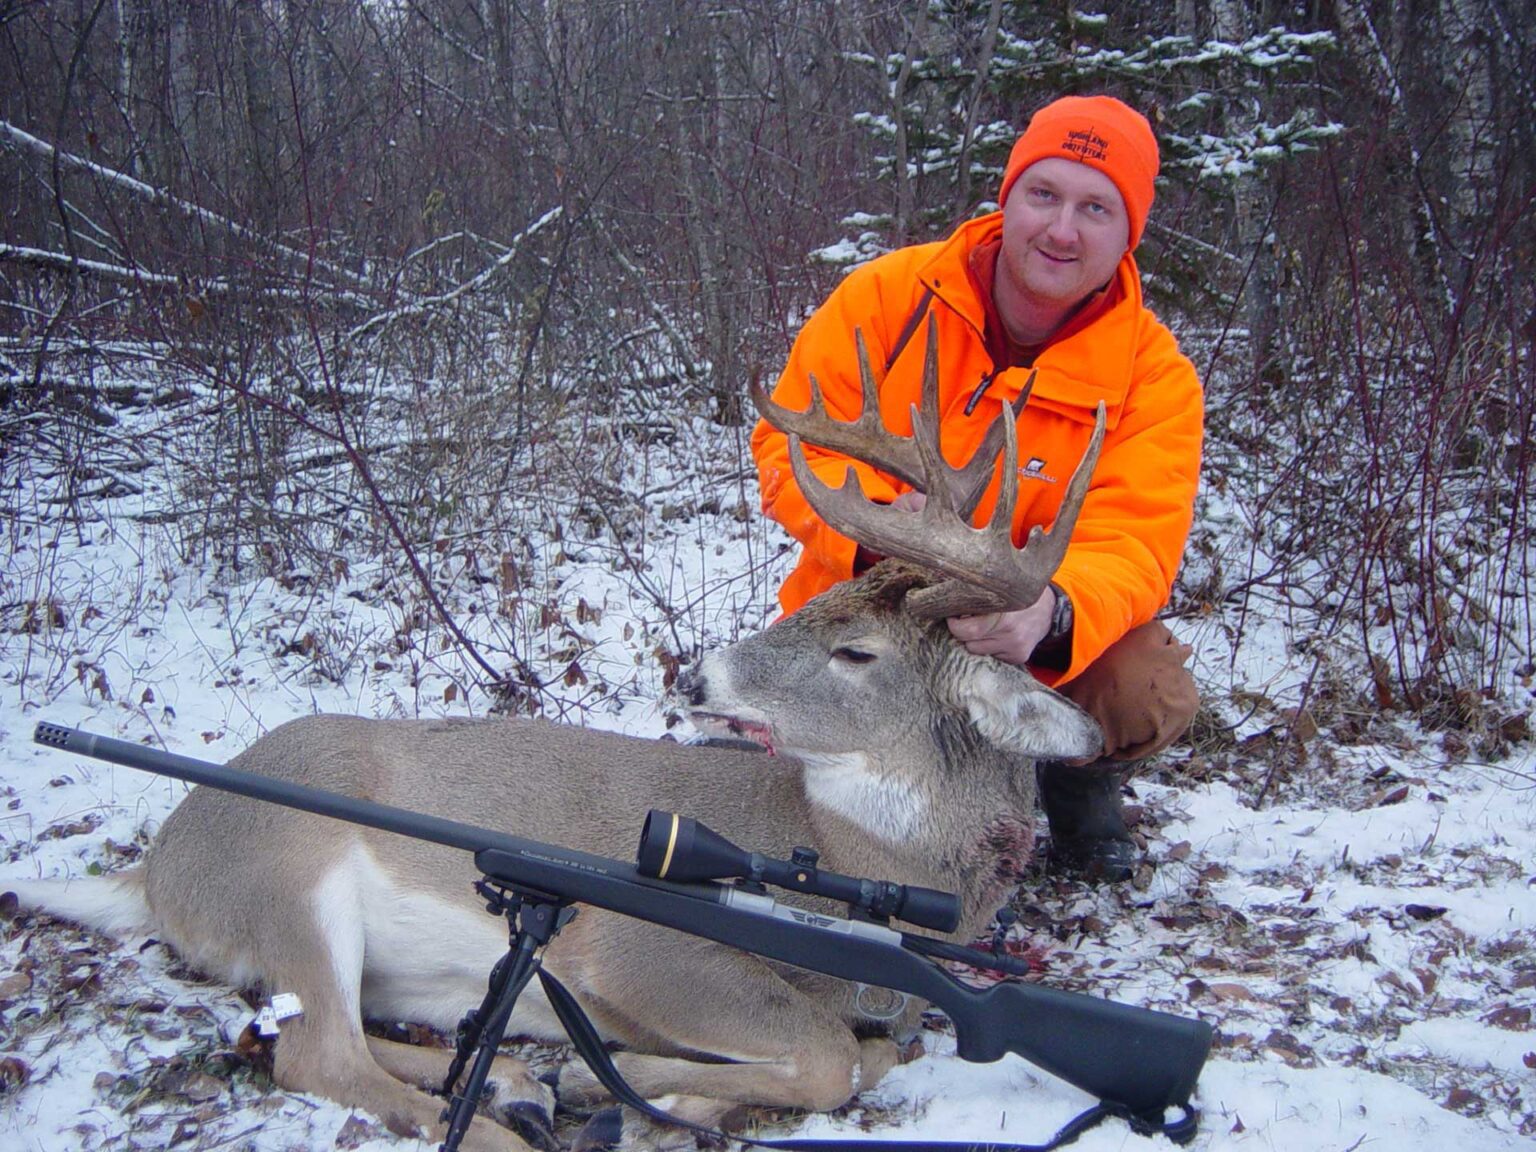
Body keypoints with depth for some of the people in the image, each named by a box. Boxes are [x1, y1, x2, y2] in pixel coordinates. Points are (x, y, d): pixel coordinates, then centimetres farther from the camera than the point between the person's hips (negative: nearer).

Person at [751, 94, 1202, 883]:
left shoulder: (1154, 377, -13)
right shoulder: (890, 293, -12)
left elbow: (1130, 550, -23)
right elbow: (791, 443, -13)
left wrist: (1052, 612, -48)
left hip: (1030, 639, 0)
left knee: (1151, 695, -28)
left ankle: (1080, 786, 11)